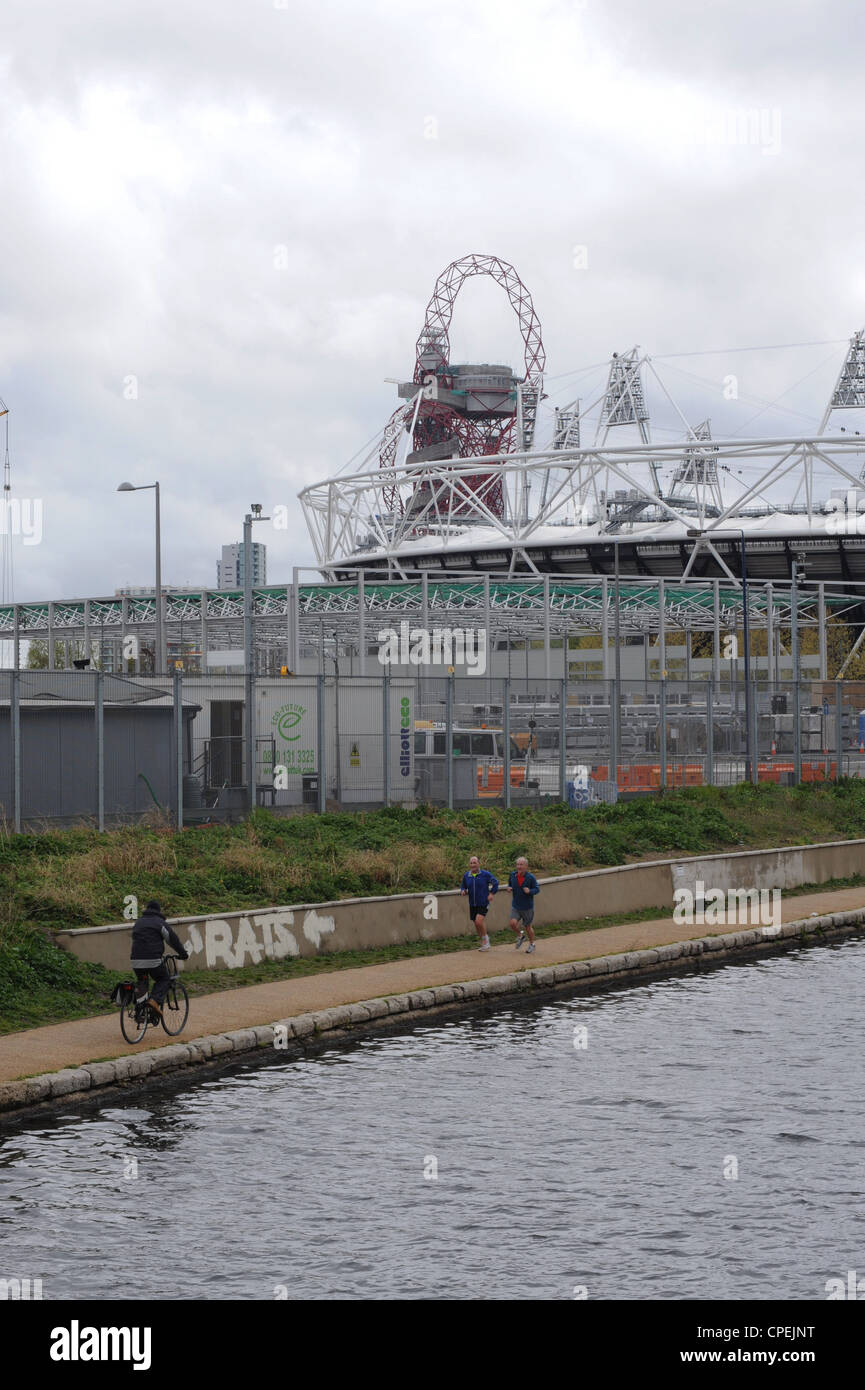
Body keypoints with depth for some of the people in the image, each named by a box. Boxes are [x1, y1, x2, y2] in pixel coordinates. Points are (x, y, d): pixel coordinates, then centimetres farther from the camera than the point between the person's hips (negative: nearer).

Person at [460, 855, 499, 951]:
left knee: (479, 921, -22)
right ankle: (484, 943, 30)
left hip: (483, 904, -5)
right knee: (476, 925, 10)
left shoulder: (485, 874, -8)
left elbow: (495, 882, 6)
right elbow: (464, 887, 16)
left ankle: (485, 939, -1)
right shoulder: (466, 876, 3)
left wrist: (492, 893, -2)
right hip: (472, 904, 5)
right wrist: (463, 891, -6)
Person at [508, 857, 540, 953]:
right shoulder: (513, 875, -5)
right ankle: (520, 935, 16)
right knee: (513, 924, -16)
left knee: (528, 927, 10)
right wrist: (509, 888, -9)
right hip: (516, 906, 3)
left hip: (527, 907, -3)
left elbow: (537, 889, -9)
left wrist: (529, 891, -30)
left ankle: (532, 944, 35)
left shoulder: (530, 877, -15)